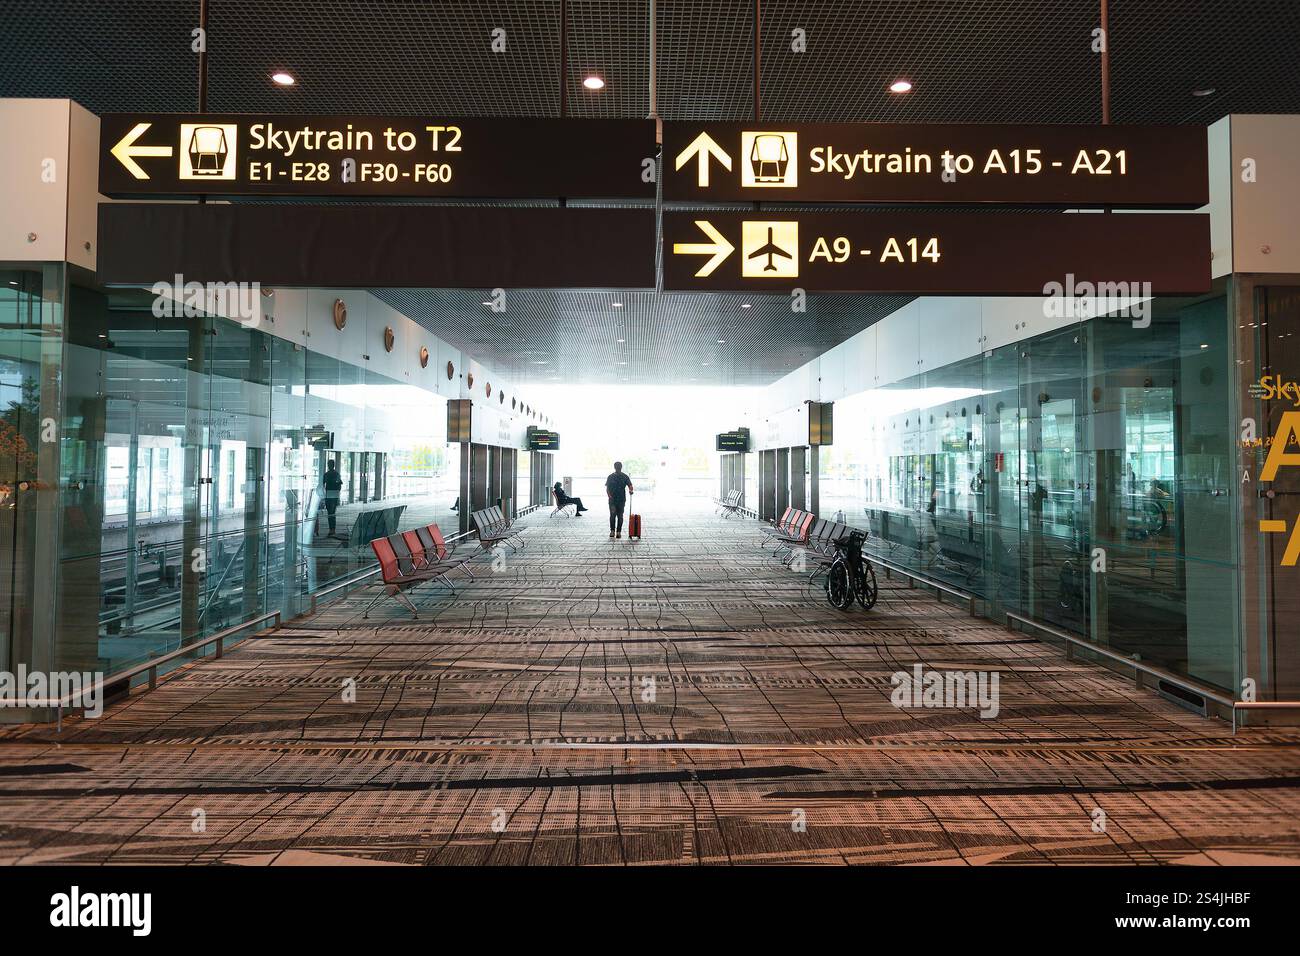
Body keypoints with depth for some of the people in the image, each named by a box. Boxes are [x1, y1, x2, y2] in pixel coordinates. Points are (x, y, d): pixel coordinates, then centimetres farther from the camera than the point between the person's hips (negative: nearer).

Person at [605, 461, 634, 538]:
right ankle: (612, 531, -2)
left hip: (621, 500, 1)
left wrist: (631, 490, -24)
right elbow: (607, 488, 4)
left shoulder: (625, 477, 6)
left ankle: (619, 532, 7)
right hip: (612, 500, 0)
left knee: (620, 516, 2)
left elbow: (630, 485, -1)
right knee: (612, 515, -9)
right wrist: (609, 495, -14)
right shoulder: (610, 477, 5)